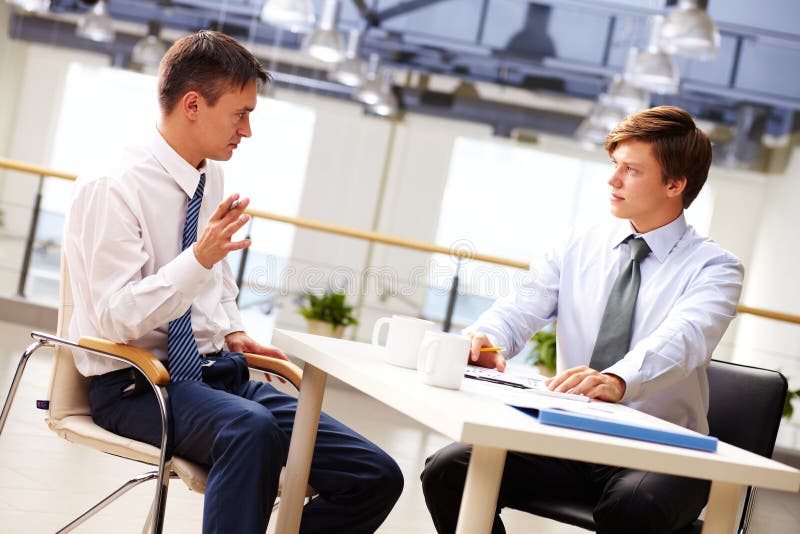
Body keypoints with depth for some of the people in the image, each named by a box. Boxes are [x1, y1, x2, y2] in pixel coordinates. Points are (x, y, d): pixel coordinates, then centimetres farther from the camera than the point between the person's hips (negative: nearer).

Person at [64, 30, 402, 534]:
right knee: (253, 428, -41)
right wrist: (198, 258, -30)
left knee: (377, 477, -7)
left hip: (216, 369, 8)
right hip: (136, 383, -8)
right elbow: (118, 318, -19)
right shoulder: (114, 188, -14)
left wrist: (234, 332, 8)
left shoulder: (211, 176, 10)